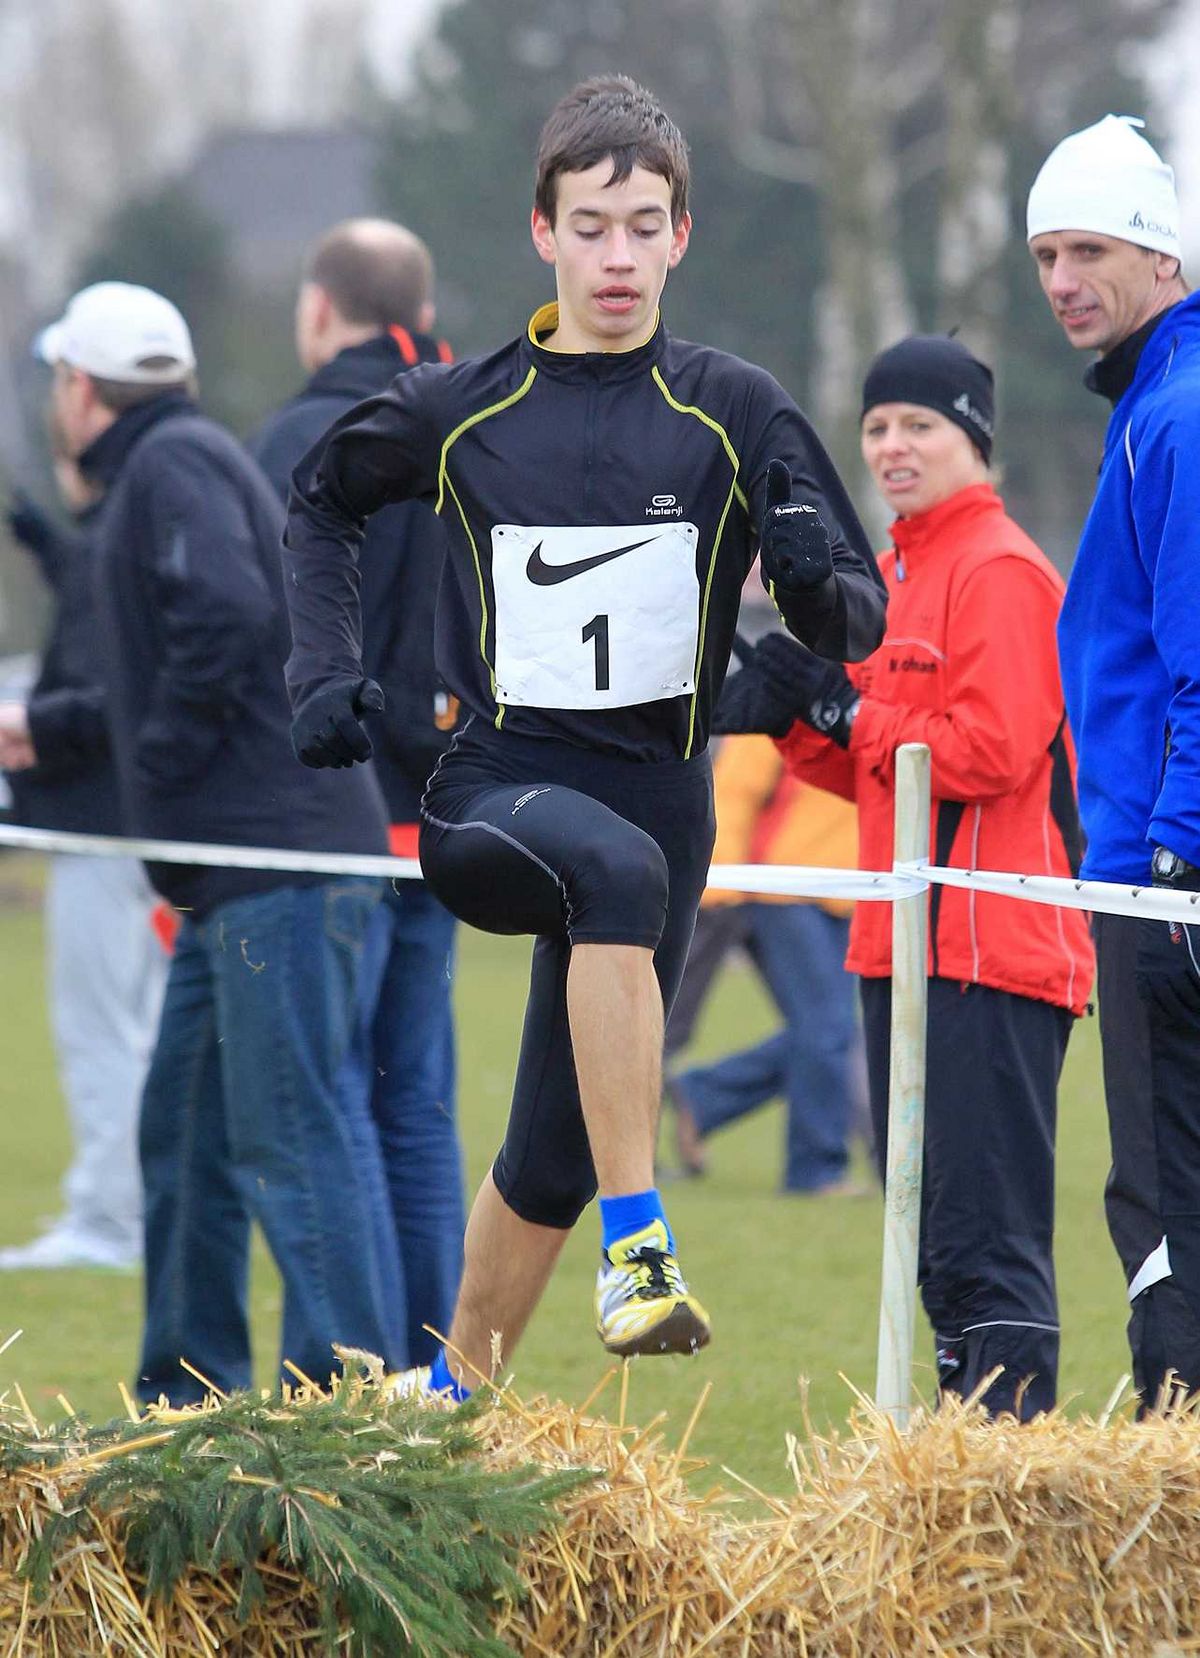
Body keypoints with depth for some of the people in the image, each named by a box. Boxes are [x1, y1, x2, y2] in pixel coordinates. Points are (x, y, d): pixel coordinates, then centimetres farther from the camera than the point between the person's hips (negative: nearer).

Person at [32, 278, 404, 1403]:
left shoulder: (174, 464, -8)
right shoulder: (153, 470, 22)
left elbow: (226, 616, -23)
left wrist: (162, 765, -14)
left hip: (281, 858, -11)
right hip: (235, 872, 11)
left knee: (285, 1141, -12)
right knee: (183, 1138, 15)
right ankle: (187, 1397, 22)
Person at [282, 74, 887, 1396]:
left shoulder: (735, 416, 2)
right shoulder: (458, 411, 3)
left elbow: (853, 627, 1)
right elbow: (319, 501, 23)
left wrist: (818, 578, -23)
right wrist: (324, 666, 9)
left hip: (656, 786, 2)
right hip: (489, 790, -2)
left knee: (553, 1159, 5)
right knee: (620, 868, -38)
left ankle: (457, 1389, 30)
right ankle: (637, 1241, -40)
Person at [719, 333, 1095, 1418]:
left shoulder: (999, 570, -10)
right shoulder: (895, 573, 19)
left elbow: (991, 750, -19)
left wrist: (850, 714, -9)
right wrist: (798, 719, 4)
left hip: (991, 945, -10)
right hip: (911, 945, 10)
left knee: (987, 1236, -11)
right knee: (935, 1243, 14)